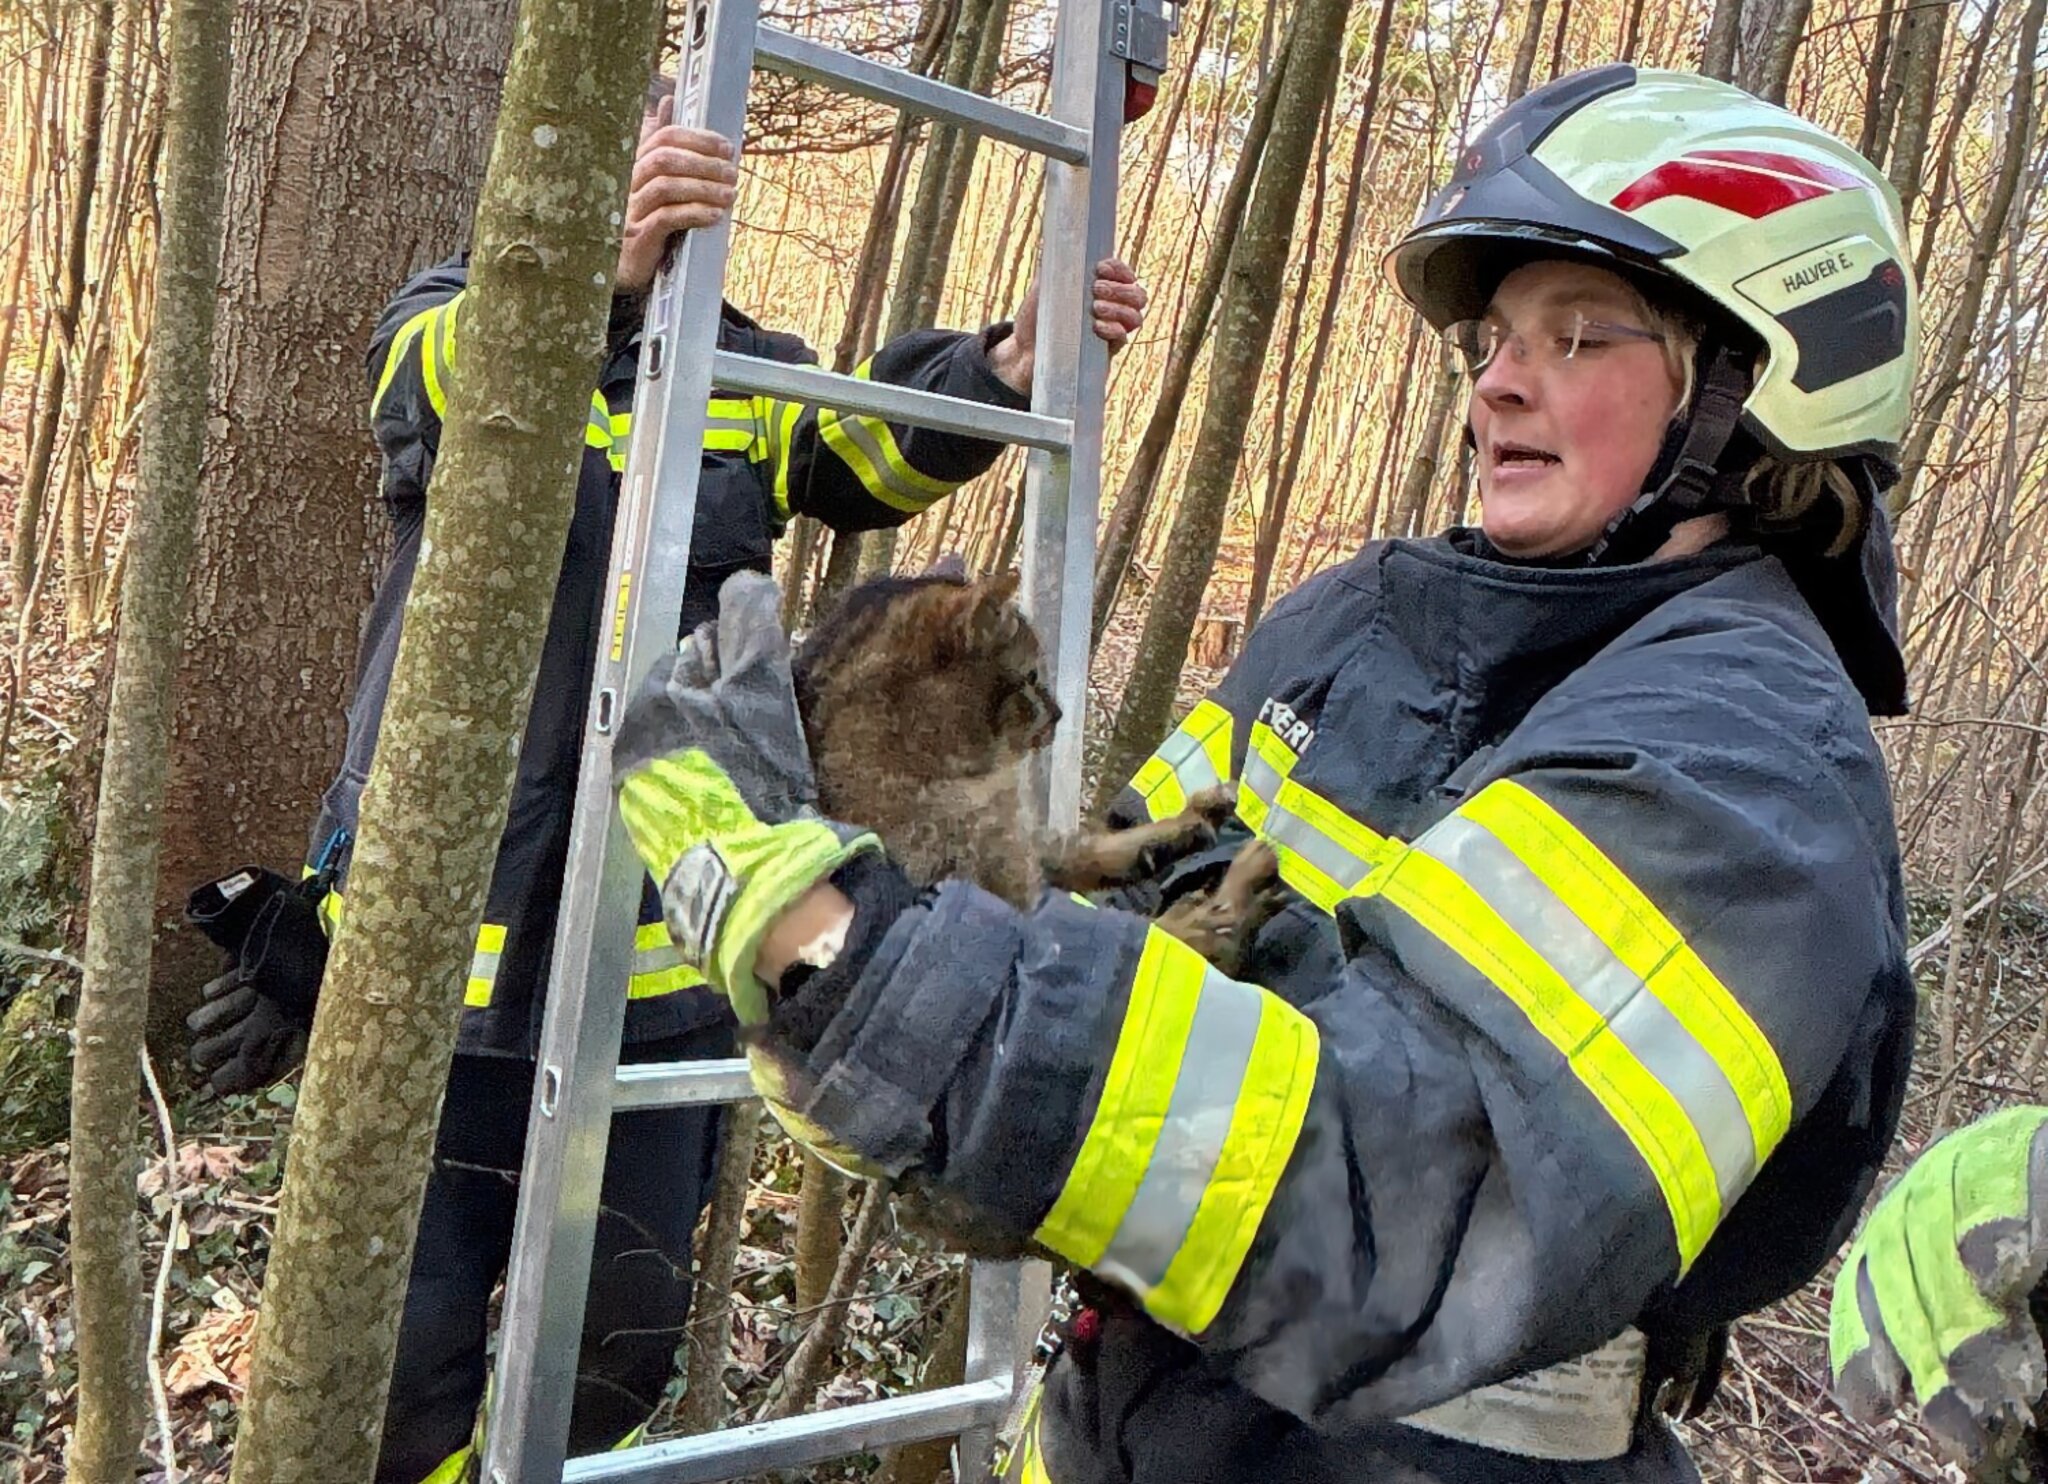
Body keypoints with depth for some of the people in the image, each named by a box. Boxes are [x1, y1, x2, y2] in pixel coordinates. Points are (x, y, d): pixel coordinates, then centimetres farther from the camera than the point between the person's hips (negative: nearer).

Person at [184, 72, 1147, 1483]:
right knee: (404, 1348, 8)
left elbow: (887, 449, -4)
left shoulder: (745, 373, 10)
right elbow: (468, 377, -23)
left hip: (657, 964, 3)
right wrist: (604, 266, -43)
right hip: (440, 947, -2)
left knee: (626, 1338, 17)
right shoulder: (446, 328, 0)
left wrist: (1010, 365, -23)